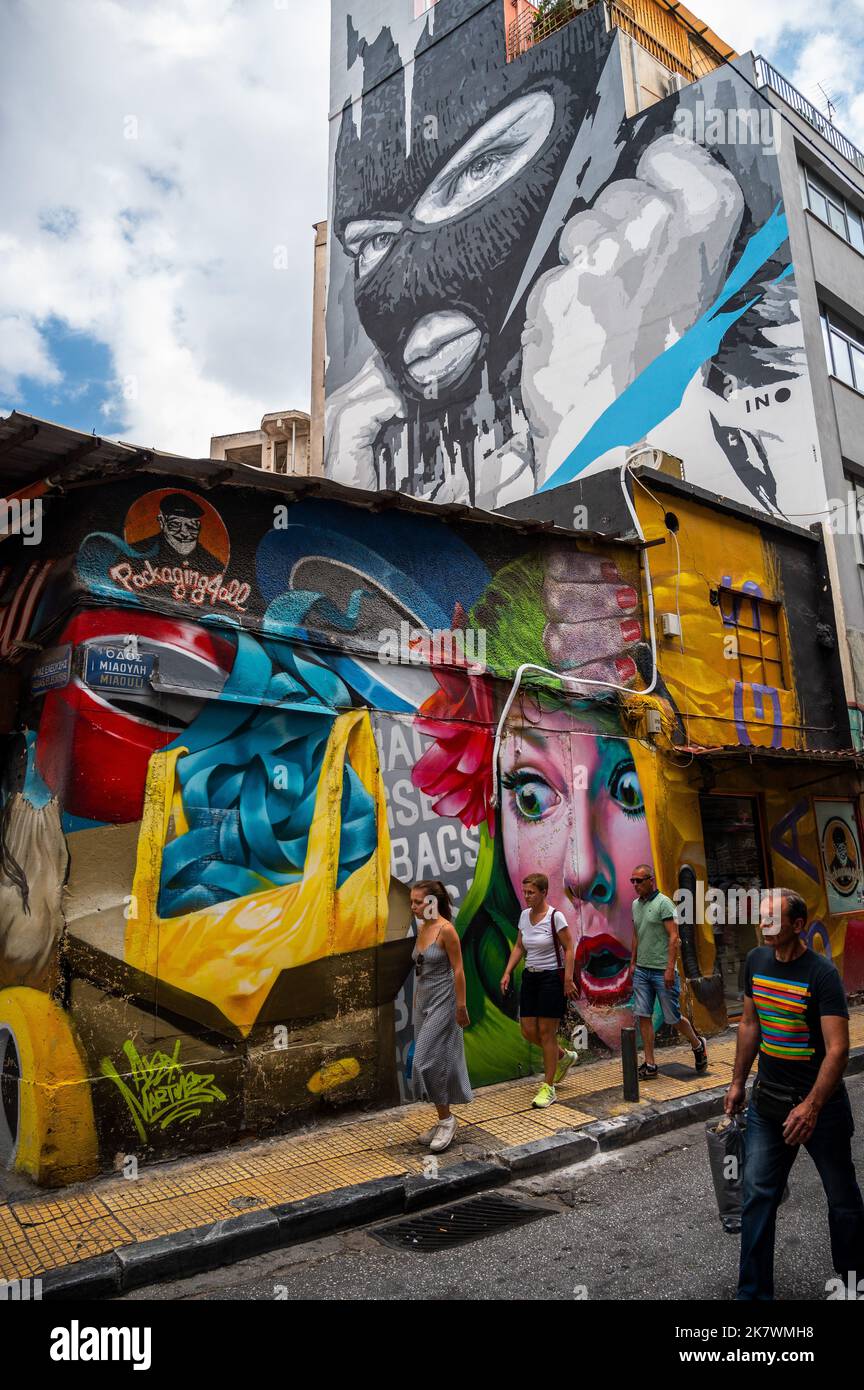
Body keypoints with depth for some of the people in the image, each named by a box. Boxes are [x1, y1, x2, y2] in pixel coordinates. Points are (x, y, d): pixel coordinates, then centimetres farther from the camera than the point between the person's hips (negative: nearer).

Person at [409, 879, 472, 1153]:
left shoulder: (446, 930, -17)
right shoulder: (421, 928, 6)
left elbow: (458, 970, -16)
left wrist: (461, 1007, -16)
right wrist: (416, 1000, 16)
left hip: (442, 1001, -8)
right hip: (423, 1001, 8)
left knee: (429, 1060, -8)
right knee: (428, 1060, 12)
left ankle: (446, 1119, 9)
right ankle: (444, 1120, 24)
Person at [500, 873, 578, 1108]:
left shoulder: (555, 917, -15)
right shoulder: (524, 915, 4)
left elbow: (569, 949, -12)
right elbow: (519, 948, 12)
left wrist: (568, 980, -17)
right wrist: (508, 972, 4)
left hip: (552, 977, -7)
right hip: (530, 977, 7)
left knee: (546, 1032, -3)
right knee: (528, 1031, 7)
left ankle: (549, 1087, 11)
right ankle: (564, 1056, 33)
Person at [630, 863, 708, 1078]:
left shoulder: (663, 903, -11)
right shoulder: (635, 905, 10)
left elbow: (673, 937, -15)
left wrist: (670, 968, -19)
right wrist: (633, 962, 16)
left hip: (662, 971, -6)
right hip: (642, 970, 6)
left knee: (672, 1017, 4)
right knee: (643, 1016, 1)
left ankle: (698, 1045, 31)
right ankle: (650, 1064, 8)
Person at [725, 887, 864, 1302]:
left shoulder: (821, 974, -20)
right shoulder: (757, 961, -1)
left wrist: (812, 1106, -32)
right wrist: (738, 1082, 12)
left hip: (819, 1103, -5)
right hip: (768, 1098, 5)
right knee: (758, 1197, 6)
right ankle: (753, 1292, 18)